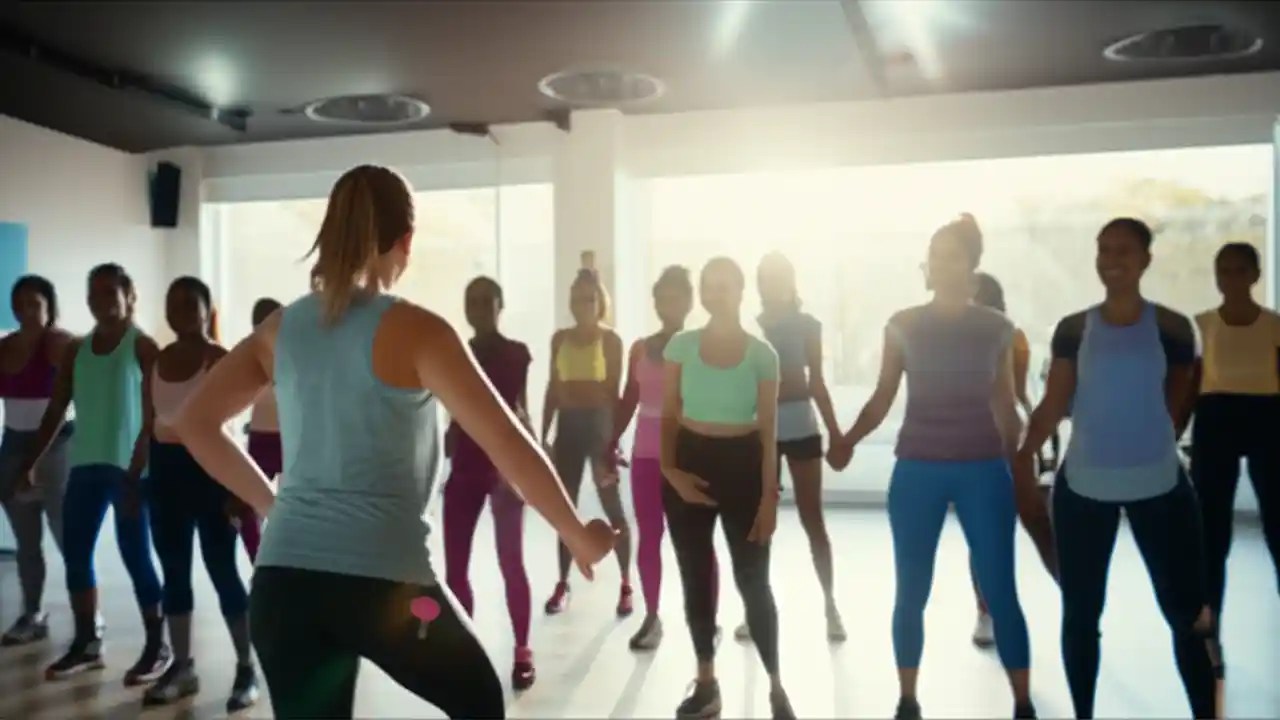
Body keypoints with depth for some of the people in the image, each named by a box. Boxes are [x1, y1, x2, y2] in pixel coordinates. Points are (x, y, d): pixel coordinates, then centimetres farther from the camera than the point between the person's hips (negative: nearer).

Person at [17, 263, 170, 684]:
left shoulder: (143, 347, -5)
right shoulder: (76, 351, 12)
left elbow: (152, 418, -10)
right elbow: (56, 411, 13)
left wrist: (136, 473, -15)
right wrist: (30, 463, 6)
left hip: (128, 467, -6)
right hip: (84, 466, 6)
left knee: (135, 556, -3)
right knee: (75, 554, 8)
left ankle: (157, 646, 6)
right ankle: (86, 643, 20)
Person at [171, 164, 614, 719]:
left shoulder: (282, 328, 9)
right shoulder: (414, 330, -7)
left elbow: (194, 422, 15)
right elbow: (509, 447, -9)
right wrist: (579, 537, 2)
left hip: (281, 580, 5)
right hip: (381, 581, -5)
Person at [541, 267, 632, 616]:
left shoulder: (610, 340, -4)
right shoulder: (560, 339, 8)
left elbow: (614, 393, -6)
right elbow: (553, 389, 10)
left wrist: (614, 439, -9)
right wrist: (544, 435, 7)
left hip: (599, 423, -4)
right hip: (567, 425, 4)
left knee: (612, 507, 3)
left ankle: (626, 585, 13)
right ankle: (563, 583, 20)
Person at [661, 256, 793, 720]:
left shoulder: (761, 354, -3)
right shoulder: (681, 346, 2)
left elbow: (769, 431, -3)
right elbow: (669, 415, 4)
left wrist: (769, 498, -7)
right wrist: (669, 469, -11)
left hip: (742, 464, -2)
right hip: (690, 461, 2)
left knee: (752, 580, 1)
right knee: (695, 579, 9)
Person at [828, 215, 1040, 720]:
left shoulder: (996, 328, 4)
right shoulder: (903, 325, 3)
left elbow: (1005, 406, 10)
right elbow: (883, 399, 5)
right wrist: (848, 441, -10)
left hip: (983, 470, 0)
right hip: (917, 470, 0)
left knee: (1001, 592, 0)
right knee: (911, 593, 4)